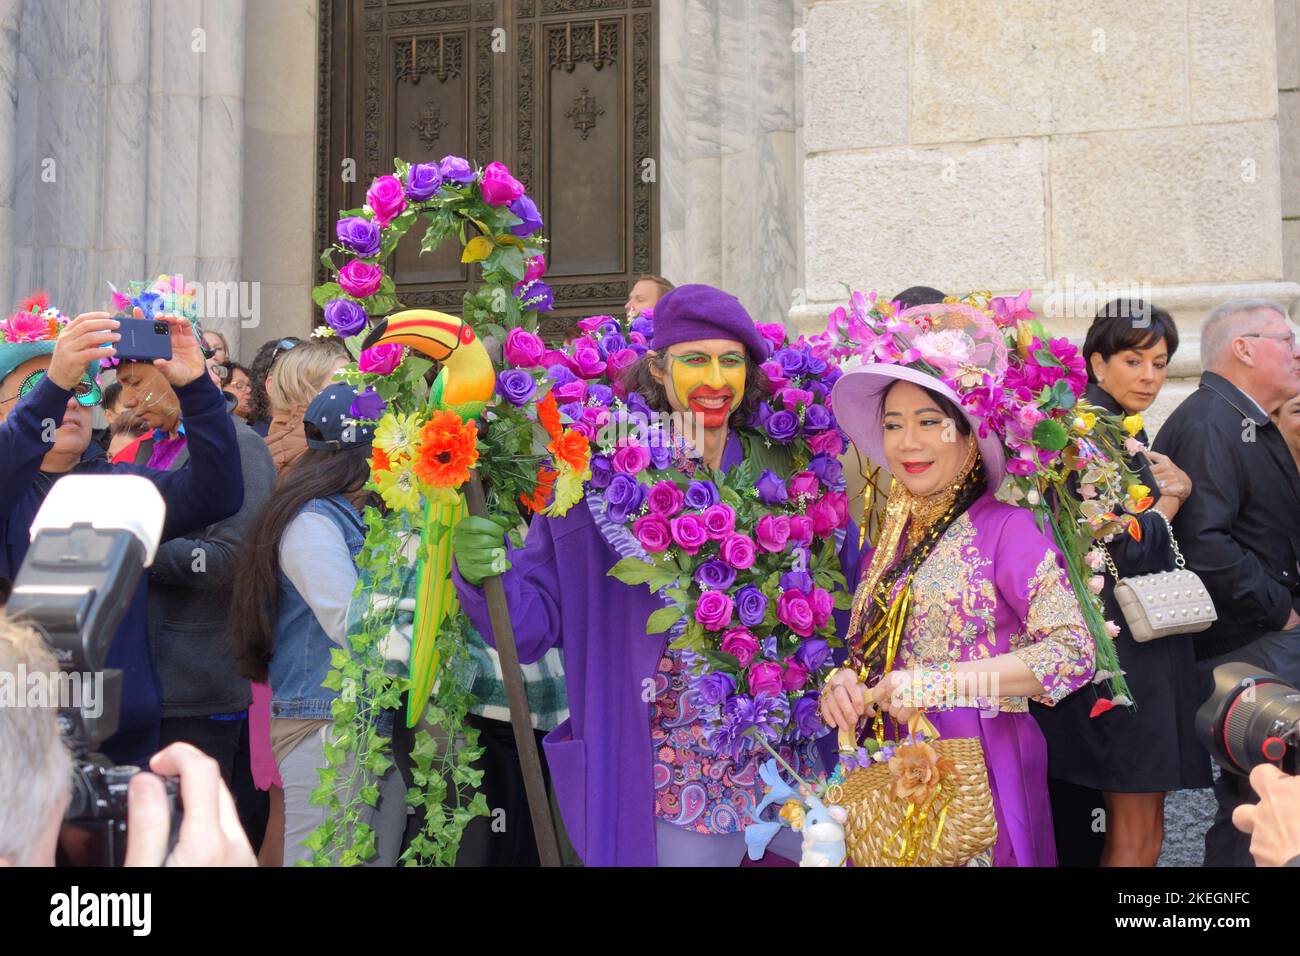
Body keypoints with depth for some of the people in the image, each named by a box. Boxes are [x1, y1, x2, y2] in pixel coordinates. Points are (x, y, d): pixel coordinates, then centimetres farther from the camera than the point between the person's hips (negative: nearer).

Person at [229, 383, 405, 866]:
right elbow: (353, 627, -18)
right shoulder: (314, 520, -10)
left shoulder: (375, 518, 15)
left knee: (381, 855, 10)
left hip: (384, 722, 8)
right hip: (325, 728, -8)